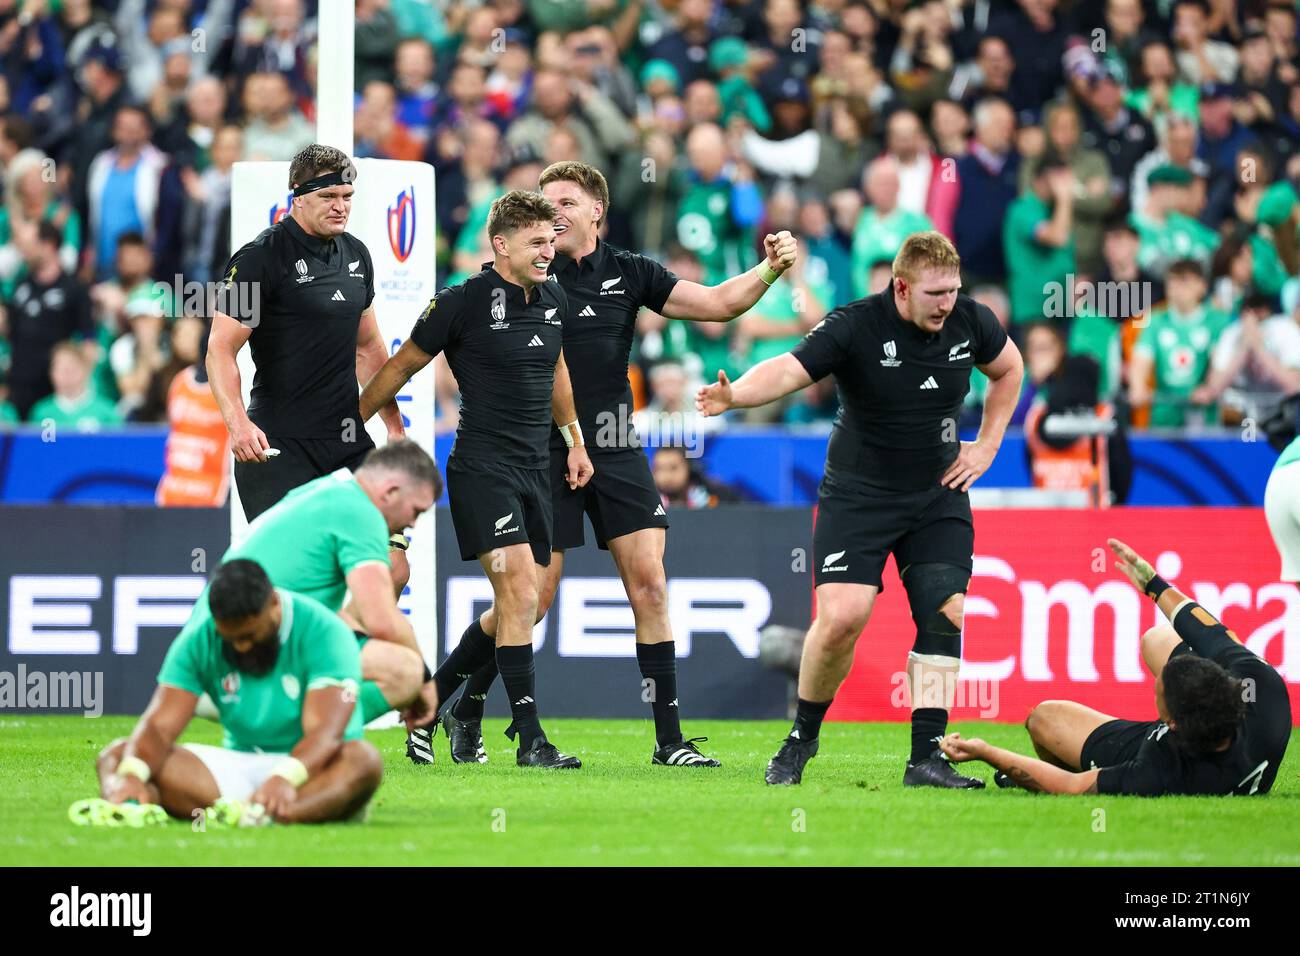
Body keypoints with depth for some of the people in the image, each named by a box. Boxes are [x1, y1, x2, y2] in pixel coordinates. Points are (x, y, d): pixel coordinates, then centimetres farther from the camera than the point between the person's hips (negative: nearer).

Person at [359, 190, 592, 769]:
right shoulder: (463, 303, -10)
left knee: (520, 607, 8)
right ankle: (530, 739, -16)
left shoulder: (554, 301, 9)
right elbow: (402, 367, 0)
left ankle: (428, 701, 24)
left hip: (535, 469, 7)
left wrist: (574, 439, 25)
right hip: (482, 466, -7)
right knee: (520, 592, -17)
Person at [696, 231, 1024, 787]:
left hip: (938, 495, 4)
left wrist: (986, 446, 8)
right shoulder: (855, 328, -19)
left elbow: (1009, 368, 16)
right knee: (841, 617, -15)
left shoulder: (970, 322, -5)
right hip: (857, 495, -4)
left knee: (943, 616, -9)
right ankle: (801, 739, 8)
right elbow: (789, 370, -32)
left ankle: (926, 759, -4)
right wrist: (735, 395, -52)